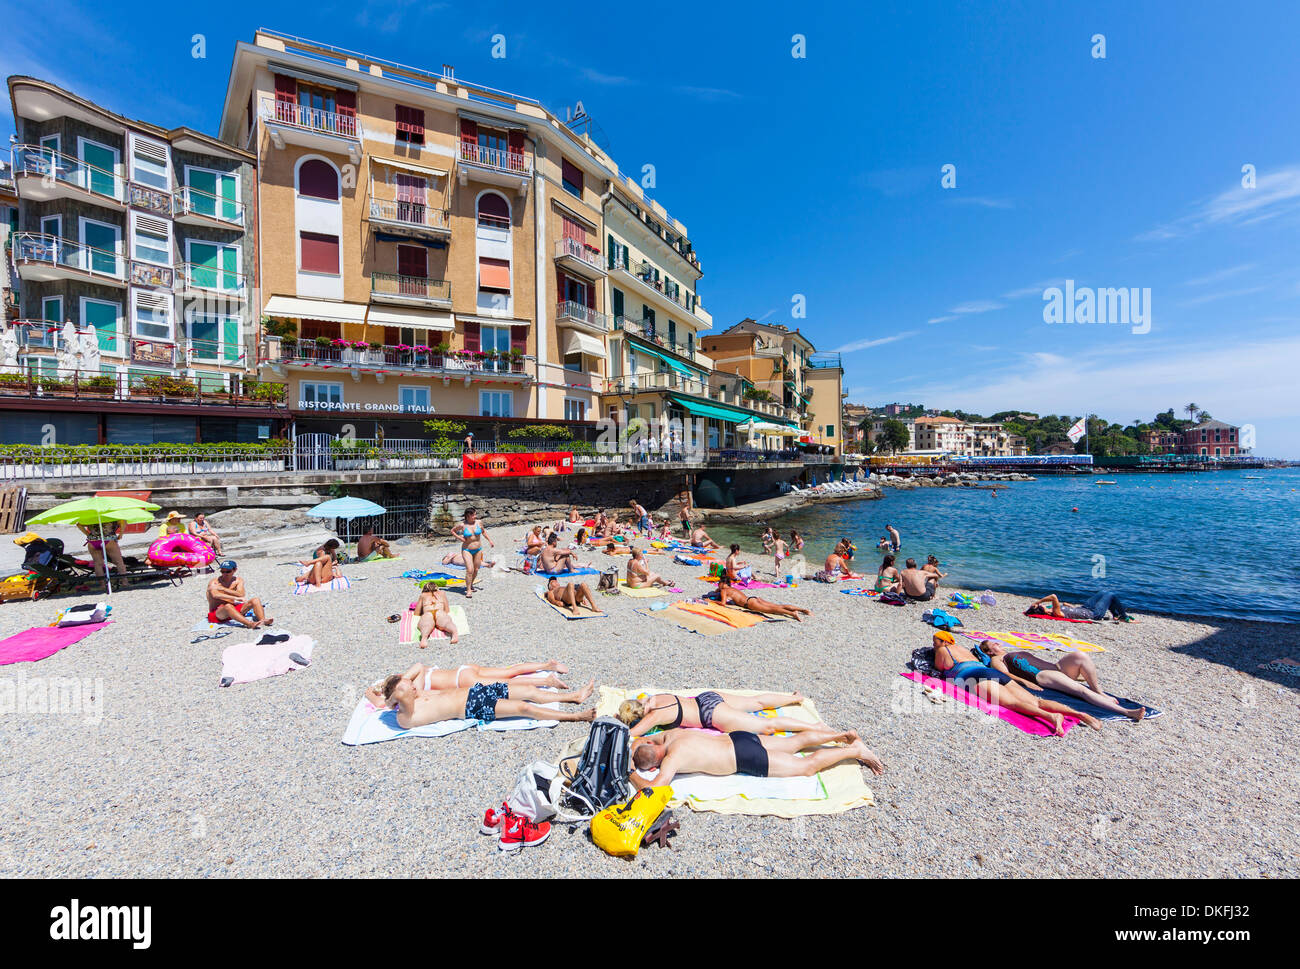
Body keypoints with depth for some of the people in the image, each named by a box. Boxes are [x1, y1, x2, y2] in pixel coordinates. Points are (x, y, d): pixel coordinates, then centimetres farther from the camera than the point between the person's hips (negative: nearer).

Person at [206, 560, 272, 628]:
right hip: (217, 614, -4)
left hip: (234, 610, 5)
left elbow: (241, 594, -15)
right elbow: (215, 595, -30)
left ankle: (263, 620, -42)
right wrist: (235, 598, -42)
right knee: (228, 606, -37)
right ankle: (250, 624, -58)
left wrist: (222, 588, -19)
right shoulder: (214, 582, -7)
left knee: (255, 600, -16)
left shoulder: (238, 580, 4)